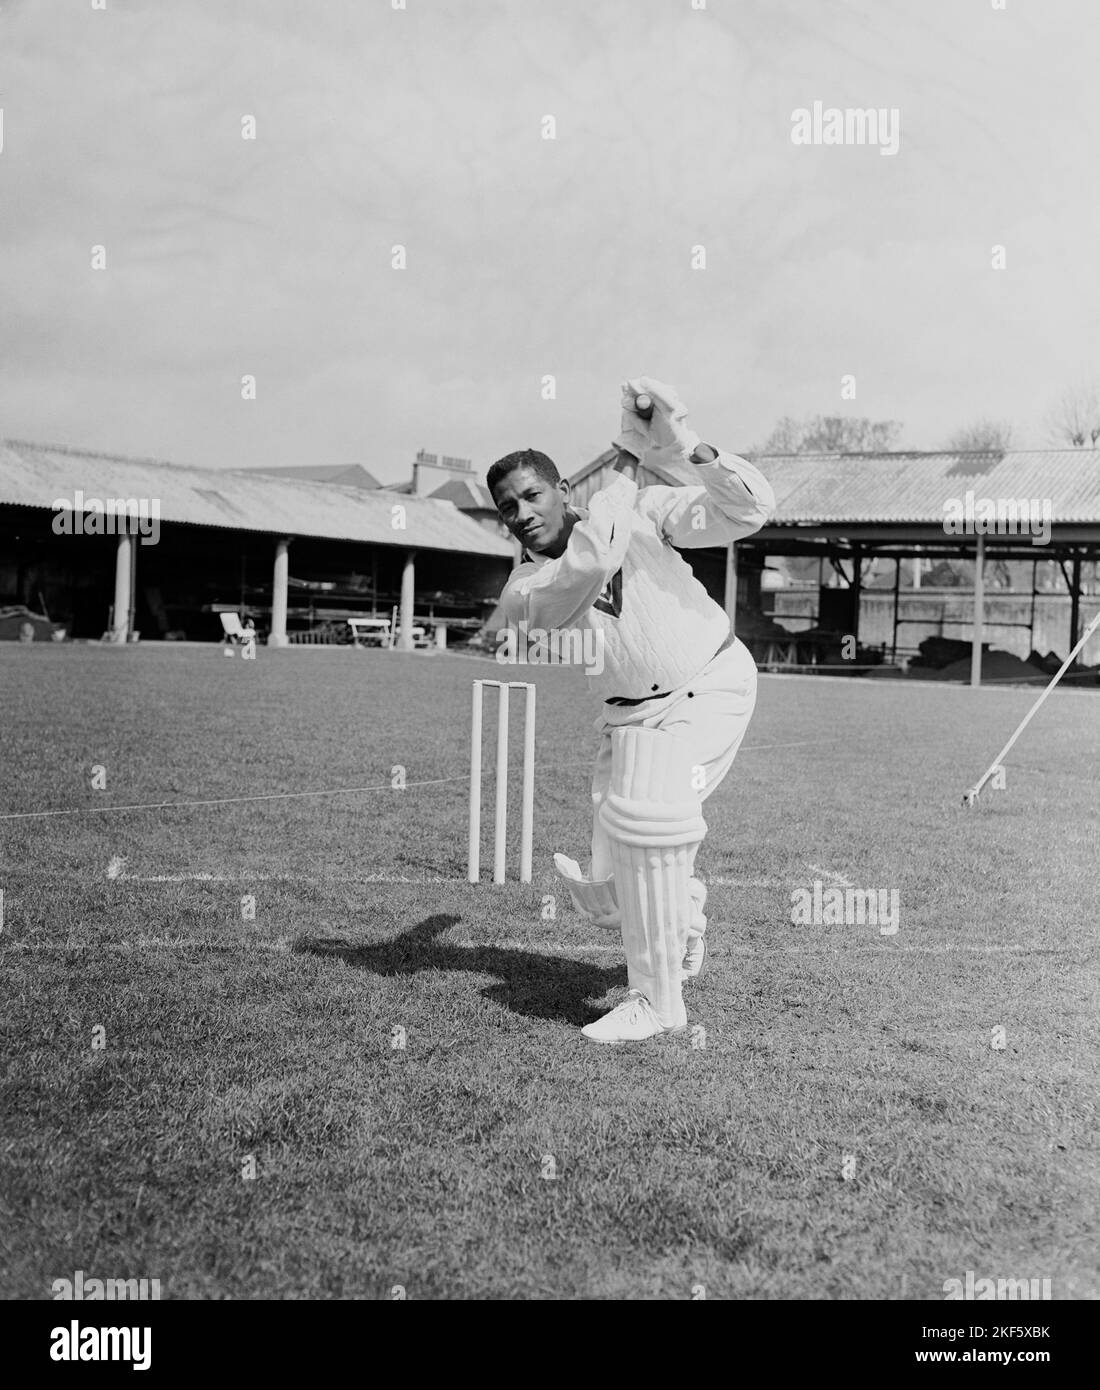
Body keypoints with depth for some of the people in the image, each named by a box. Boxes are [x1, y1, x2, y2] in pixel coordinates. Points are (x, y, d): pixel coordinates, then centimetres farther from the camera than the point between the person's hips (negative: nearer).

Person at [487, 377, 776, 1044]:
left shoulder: (640, 509, -11)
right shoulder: (524, 594, -11)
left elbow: (751, 509, -18)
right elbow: (589, 565, -32)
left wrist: (687, 452, -33)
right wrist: (626, 467, -23)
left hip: (711, 684, -3)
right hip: (635, 712, 4)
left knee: (648, 815, -22)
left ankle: (658, 1000, -8)